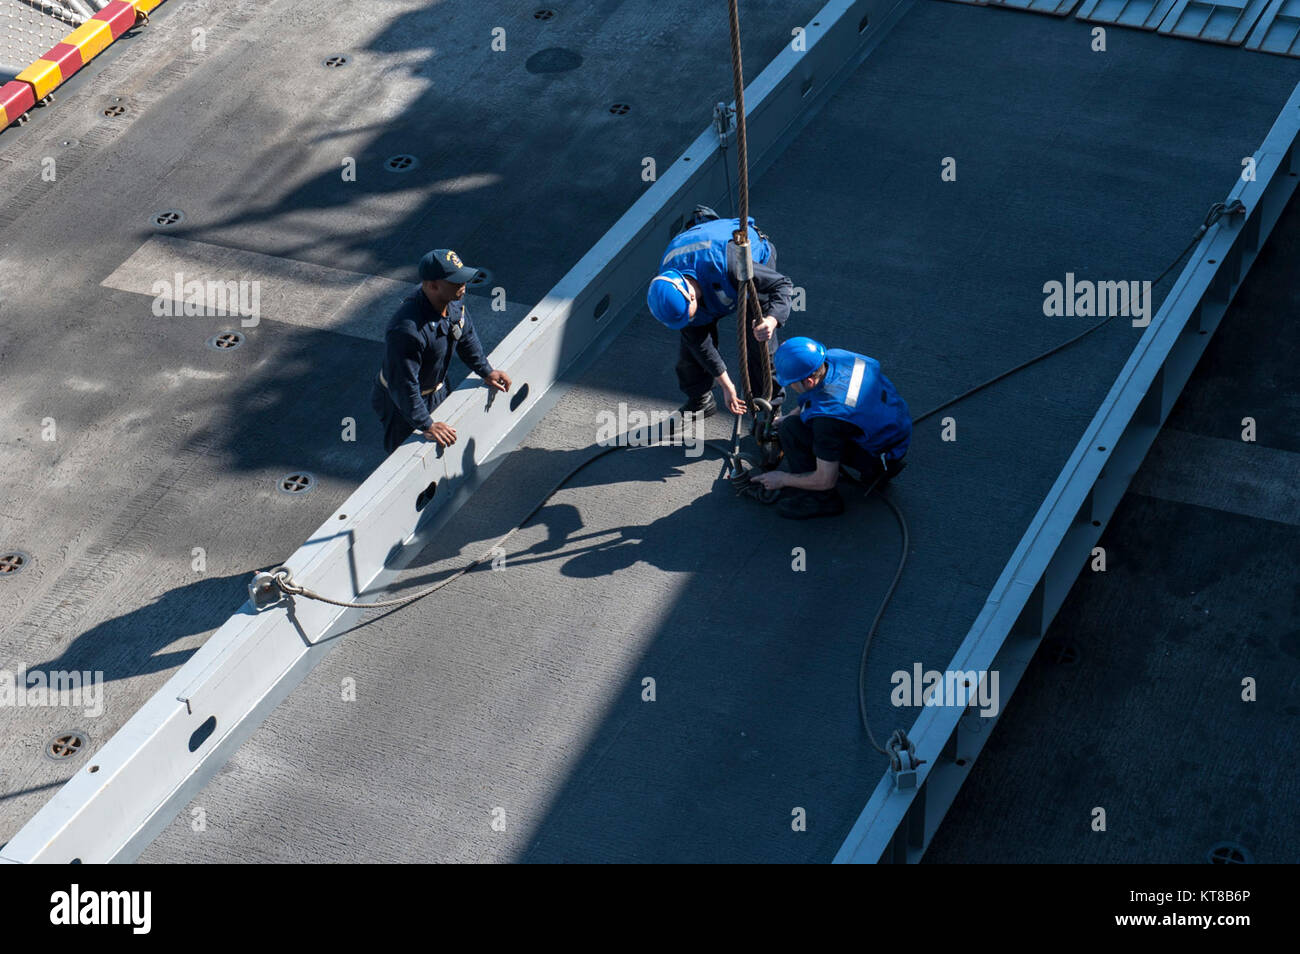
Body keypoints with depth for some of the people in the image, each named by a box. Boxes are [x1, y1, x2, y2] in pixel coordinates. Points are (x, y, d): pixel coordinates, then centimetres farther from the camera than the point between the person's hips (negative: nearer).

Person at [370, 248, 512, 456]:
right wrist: (426, 425, -28)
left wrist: (486, 372, 10)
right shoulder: (407, 330, -41)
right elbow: (403, 385, -34)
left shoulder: (454, 301, -15)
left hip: (438, 390, 8)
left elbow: (466, 337, 7)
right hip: (401, 405, -8)